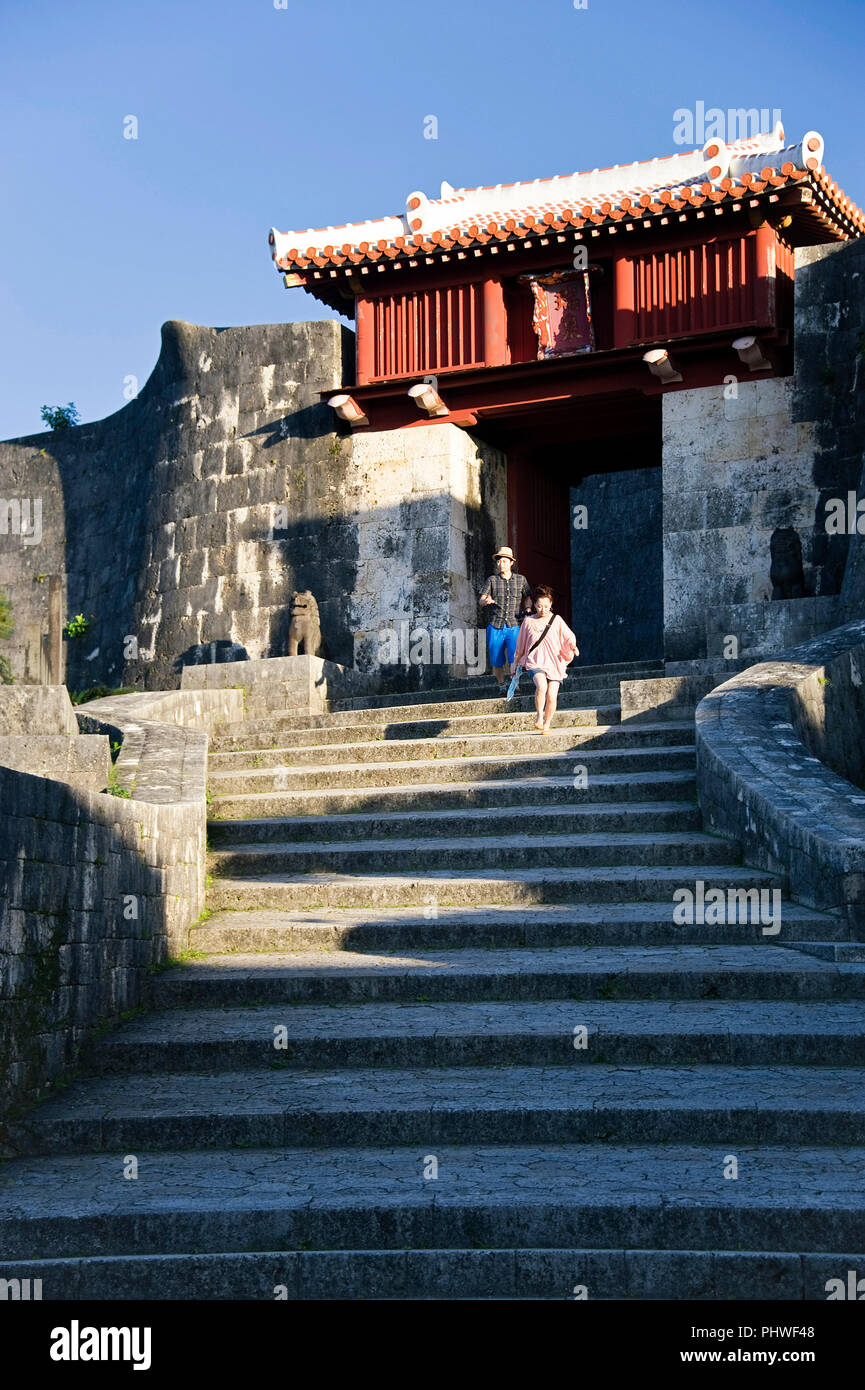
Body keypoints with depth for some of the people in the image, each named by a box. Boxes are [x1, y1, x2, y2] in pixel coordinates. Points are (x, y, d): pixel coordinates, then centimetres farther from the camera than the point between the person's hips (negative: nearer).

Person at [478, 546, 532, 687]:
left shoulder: (521, 579, 10)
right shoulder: (492, 580, 7)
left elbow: (528, 598, 22)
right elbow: (481, 599, -1)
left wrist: (527, 608, 0)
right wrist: (486, 600, -25)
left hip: (514, 626, -1)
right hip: (495, 626, 1)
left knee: (515, 659, -16)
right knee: (496, 662, 3)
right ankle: (501, 683, 25)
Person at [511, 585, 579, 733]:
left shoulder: (556, 620, 5)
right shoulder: (528, 621, 7)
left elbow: (569, 637, 4)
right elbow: (520, 646, 16)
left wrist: (573, 646, -18)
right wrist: (515, 663, 22)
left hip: (554, 662, 1)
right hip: (535, 662, -1)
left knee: (551, 696, -7)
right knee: (541, 686, -29)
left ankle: (547, 725, 14)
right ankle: (539, 718, -14)